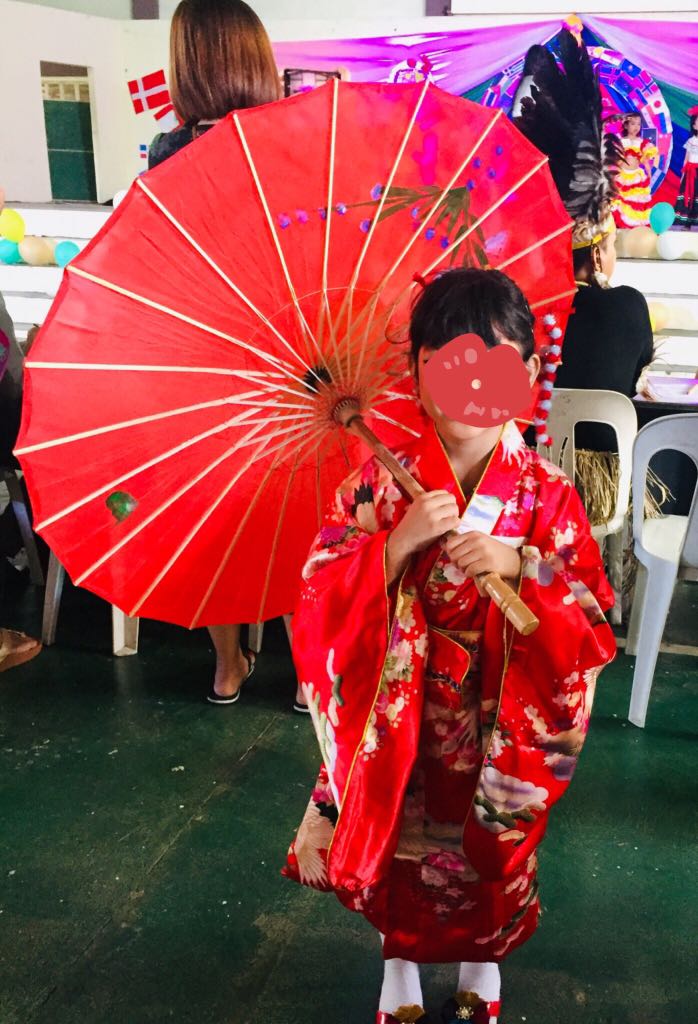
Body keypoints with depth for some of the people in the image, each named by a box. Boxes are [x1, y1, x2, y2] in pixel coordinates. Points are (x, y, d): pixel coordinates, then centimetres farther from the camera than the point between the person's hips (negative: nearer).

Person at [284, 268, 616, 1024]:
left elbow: (591, 615, -13)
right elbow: (324, 603, -16)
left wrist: (518, 564, -29)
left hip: (501, 725, 1)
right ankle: (401, 961, 49)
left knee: (493, 854, 21)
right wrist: (399, 544, -31)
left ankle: (482, 960, 52)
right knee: (400, 847, 19)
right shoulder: (381, 483, -13)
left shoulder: (547, 492, -12)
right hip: (399, 717, 0)